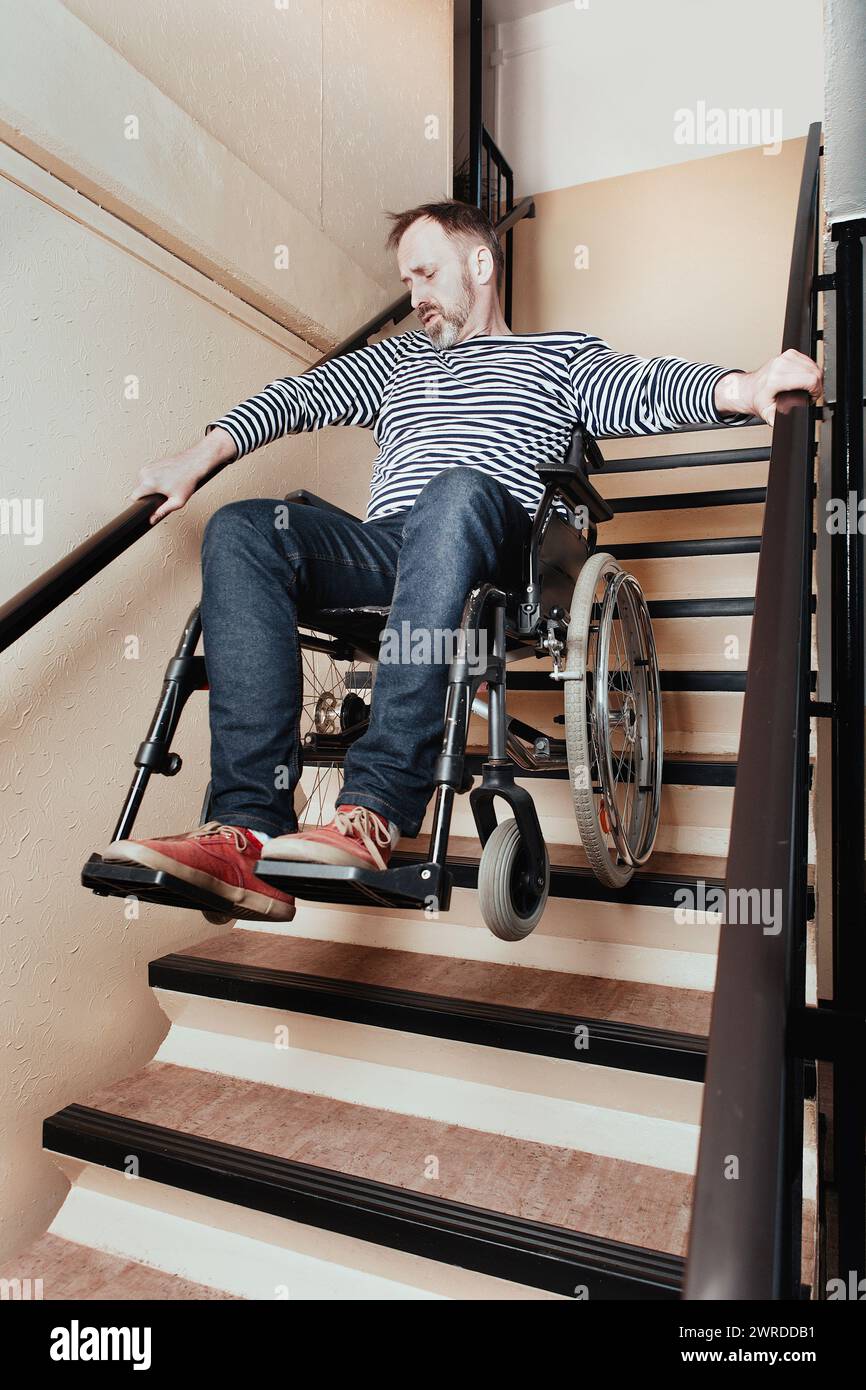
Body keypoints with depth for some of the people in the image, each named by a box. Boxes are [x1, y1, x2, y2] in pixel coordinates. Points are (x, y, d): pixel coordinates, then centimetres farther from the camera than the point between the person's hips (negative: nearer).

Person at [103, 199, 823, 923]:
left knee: (457, 492, -37)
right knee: (240, 530, -23)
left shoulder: (562, 354, 24)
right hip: (382, 552, 4)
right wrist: (196, 460, 9)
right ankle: (250, 833, -34)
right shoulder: (397, 359, 37)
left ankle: (376, 810, -43)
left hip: (497, 559, -3)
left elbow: (645, 389, 5)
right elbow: (304, 394, 24)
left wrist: (746, 387, -17)